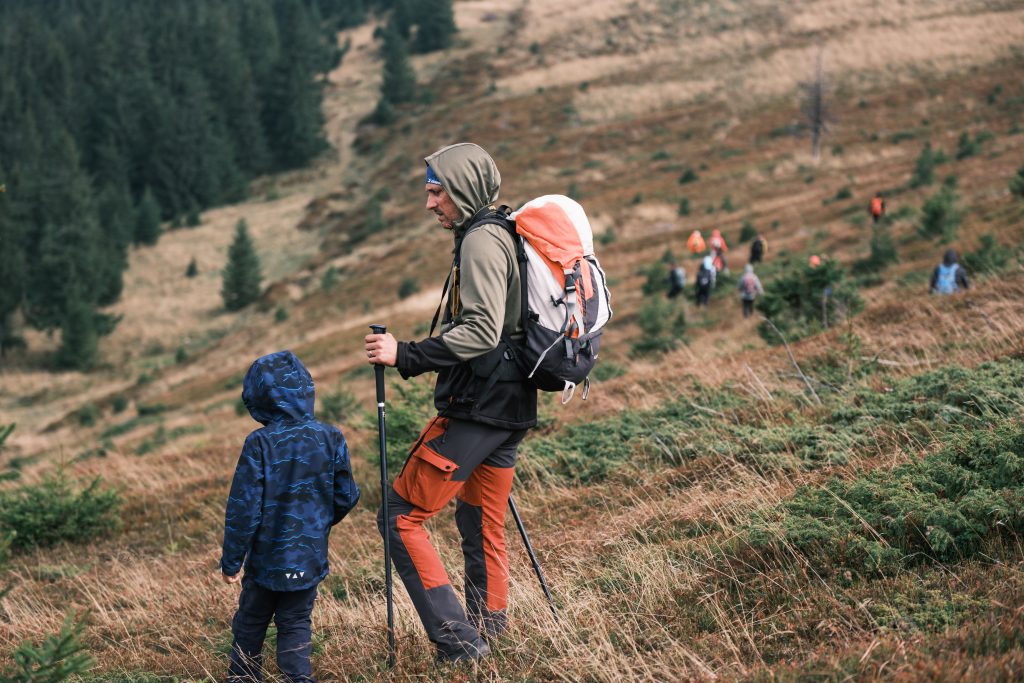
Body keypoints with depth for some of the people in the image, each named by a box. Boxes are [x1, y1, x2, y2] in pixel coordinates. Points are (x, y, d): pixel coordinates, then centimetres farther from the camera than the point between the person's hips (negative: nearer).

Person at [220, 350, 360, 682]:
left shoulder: (260, 444, -16)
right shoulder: (330, 438, -6)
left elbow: (244, 507, -13)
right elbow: (346, 497, 2)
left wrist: (231, 561, -4)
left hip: (267, 558, -2)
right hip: (311, 558, 2)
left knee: (249, 624, 16)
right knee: (296, 624, 12)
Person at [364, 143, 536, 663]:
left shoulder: (481, 241, -13)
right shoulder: (502, 235, 18)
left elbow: (482, 331, -22)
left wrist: (406, 356, -21)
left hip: (476, 407, -10)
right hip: (508, 407, 10)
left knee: (401, 515, -8)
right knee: (482, 523, 16)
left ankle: (456, 640, -12)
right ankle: (488, 632, 20)